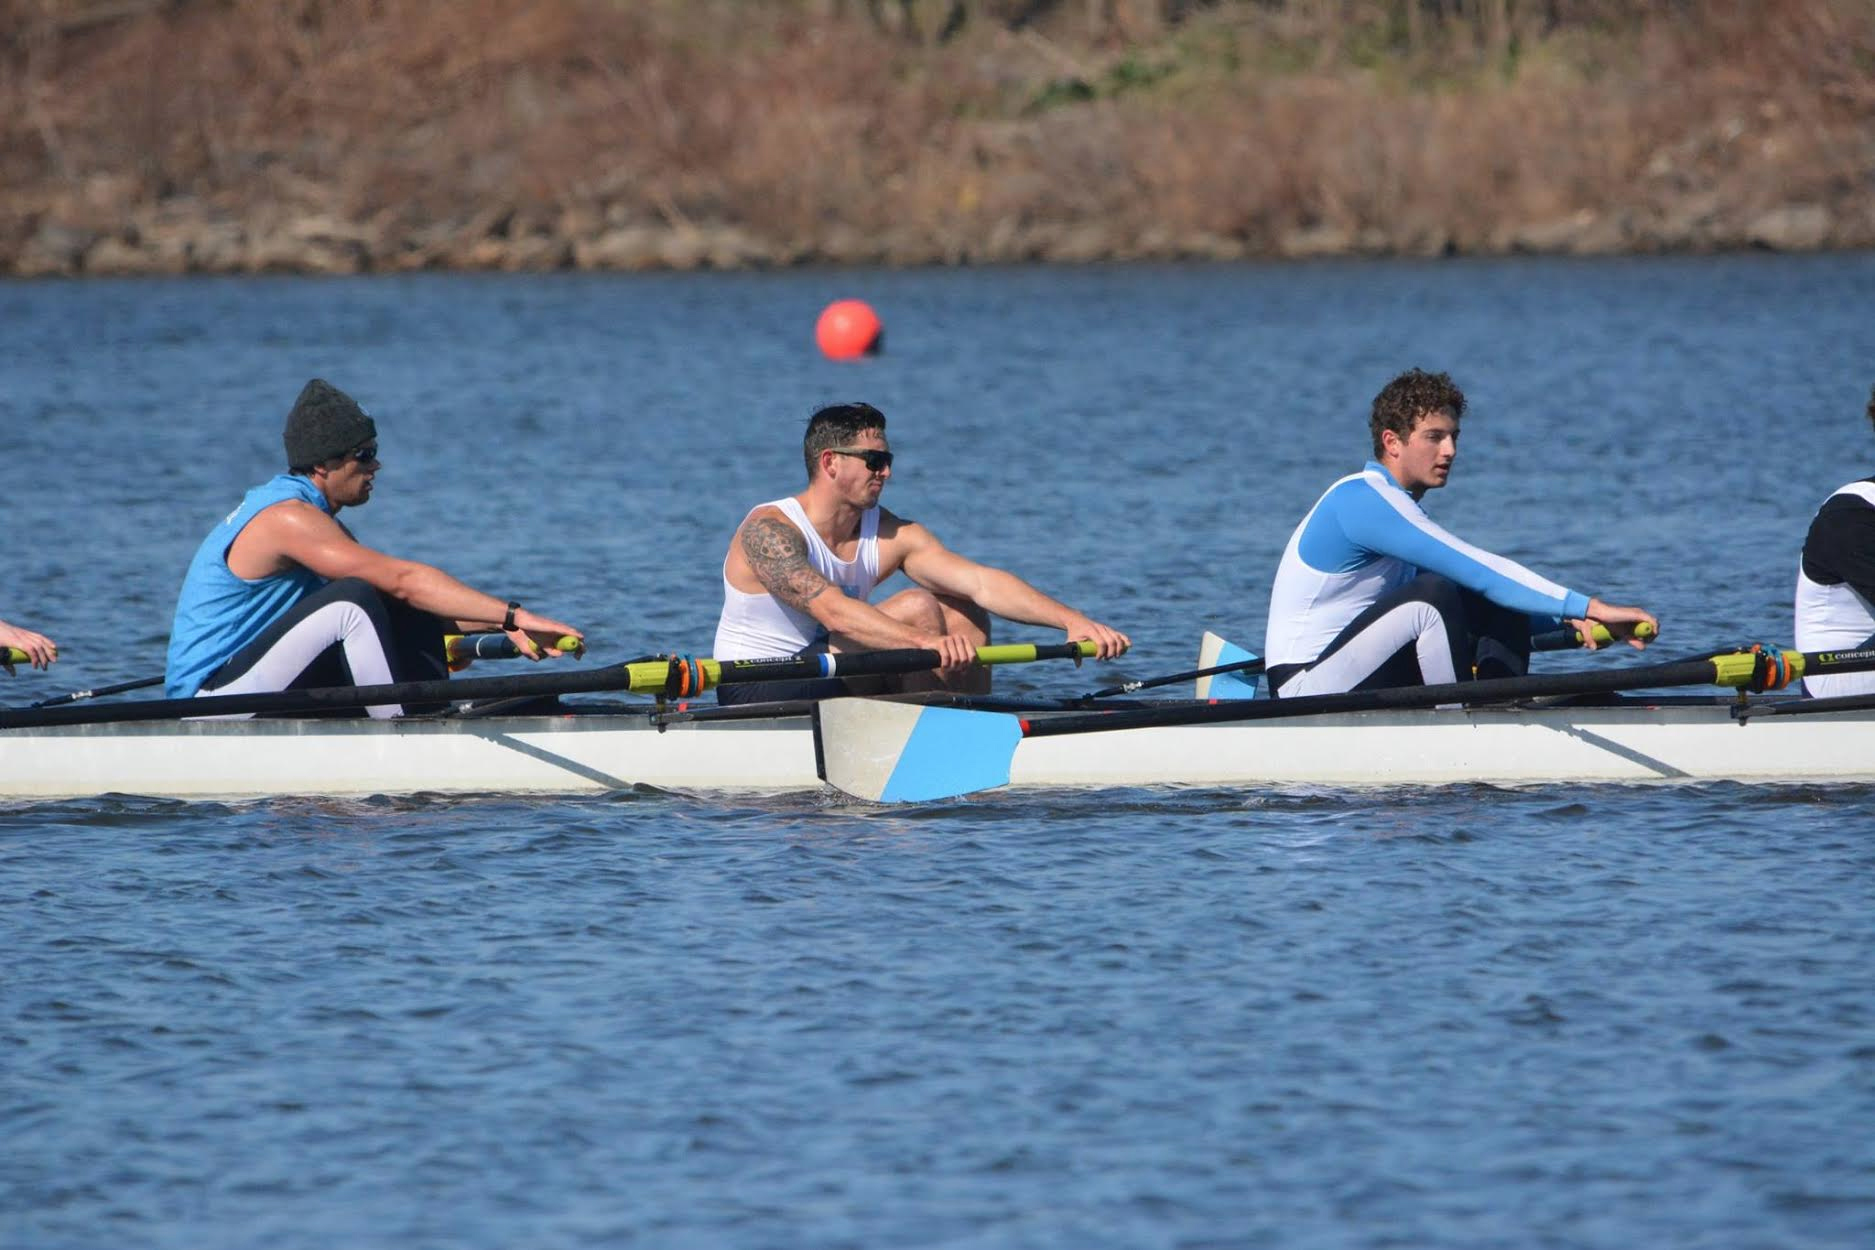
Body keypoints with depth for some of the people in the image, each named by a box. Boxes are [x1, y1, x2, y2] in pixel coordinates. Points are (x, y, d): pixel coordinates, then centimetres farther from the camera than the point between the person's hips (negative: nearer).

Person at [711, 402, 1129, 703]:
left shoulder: (891, 536, 1)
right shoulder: (768, 530, -19)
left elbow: (981, 582, -8)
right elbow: (832, 610, -35)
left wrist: (1071, 620, -22)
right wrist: (926, 643, -46)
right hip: (755, 695, -8)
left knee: (964, 616, -2)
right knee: (918, 608, -21)